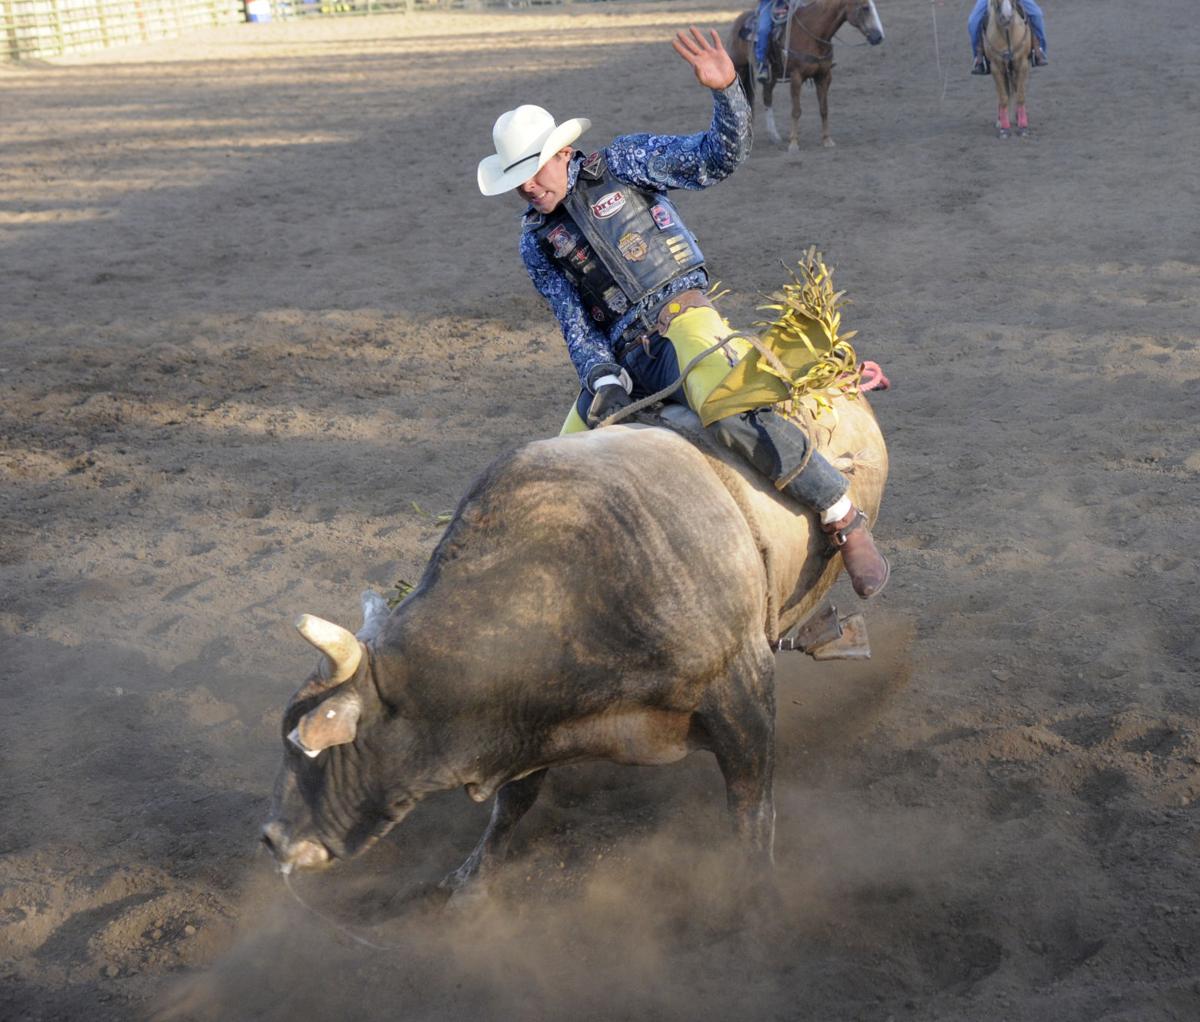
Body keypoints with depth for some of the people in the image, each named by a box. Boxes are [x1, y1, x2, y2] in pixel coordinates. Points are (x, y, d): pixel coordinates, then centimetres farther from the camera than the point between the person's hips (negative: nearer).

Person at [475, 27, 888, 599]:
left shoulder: (621, 162, 6)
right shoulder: (537, 241, 15)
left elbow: (718, 159, -2)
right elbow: (573, 324, 7)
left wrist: (726, 91, -20)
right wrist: (604, 380, -12)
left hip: (680, 319, -6)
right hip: (620, 357, 6)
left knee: (734, 419, -34)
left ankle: (846, 524, -22)